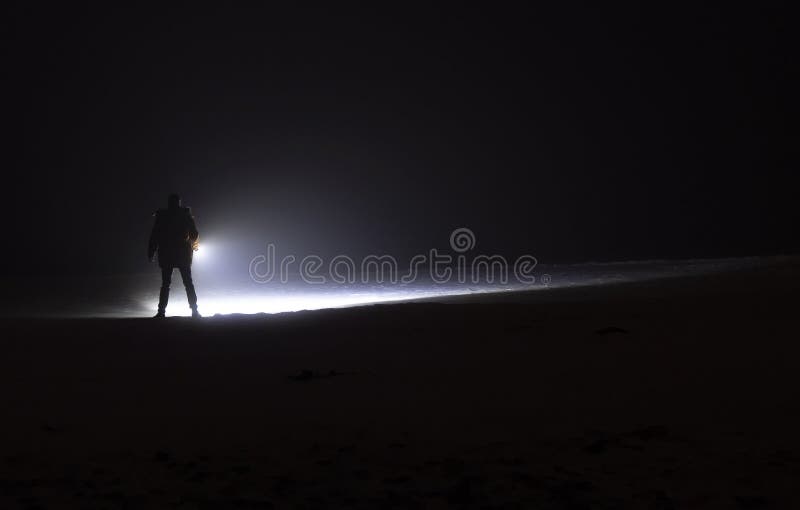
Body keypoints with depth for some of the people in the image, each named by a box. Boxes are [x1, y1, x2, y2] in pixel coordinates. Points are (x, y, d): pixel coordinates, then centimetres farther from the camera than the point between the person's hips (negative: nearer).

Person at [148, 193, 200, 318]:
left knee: (165, 284, 5)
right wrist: (191, 245, 25)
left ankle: (161, 311, -1)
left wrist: (151, 253, 3)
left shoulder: (161, 216, 0)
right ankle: (194, 310, -1)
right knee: (188, 283, 4)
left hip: (166, 255, 0)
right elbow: (195, 234, 5)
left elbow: (154, 236, -2)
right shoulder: (186, 215, 0)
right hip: (183, 255, 0)